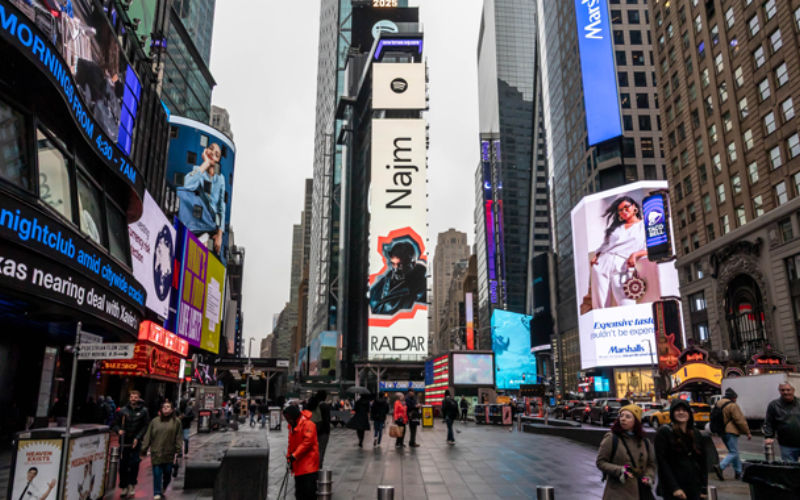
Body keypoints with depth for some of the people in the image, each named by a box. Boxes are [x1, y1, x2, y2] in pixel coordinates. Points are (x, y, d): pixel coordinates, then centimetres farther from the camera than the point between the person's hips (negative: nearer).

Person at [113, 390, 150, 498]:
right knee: (123, 465, 6)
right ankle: (124, 487, 19)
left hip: (136, 442, -2)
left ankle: (132, 485, 12)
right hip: (124, 442, 2)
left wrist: (137, 438, -11)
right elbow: (116, 424, 10)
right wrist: (119, 430, -11)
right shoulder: (123, 410, 6)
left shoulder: (143, 411, 1)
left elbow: (145, 426, -2)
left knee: (134, 463, -5)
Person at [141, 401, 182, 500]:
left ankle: (163, 489, 32)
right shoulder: (154, 421, 7)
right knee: (157, 473, -3)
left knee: (167, 473, 7)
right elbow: (148, 436, 8)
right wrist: (144, 449, 4)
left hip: (169, 454, 0)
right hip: (156, 453, 0)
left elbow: (178, 438, 2)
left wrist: (178, 451, -3)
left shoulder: (176, 422, 3)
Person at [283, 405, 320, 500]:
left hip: (309, 463, -8)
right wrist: (289, 457, 10)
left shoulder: (308, 424, -13)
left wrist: (294, 455, -21)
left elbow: (308, 441, -21)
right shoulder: (292, 426, 14)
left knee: (309, 490, -10)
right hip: (298, 465, 8)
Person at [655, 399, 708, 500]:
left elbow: (702, 462, 13)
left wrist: (703, 488, 6)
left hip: (694, 488, 5)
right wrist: (674, 488, -15)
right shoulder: (664, 432, -6)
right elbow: (662, 462, -10)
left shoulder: (696, 434, 11)